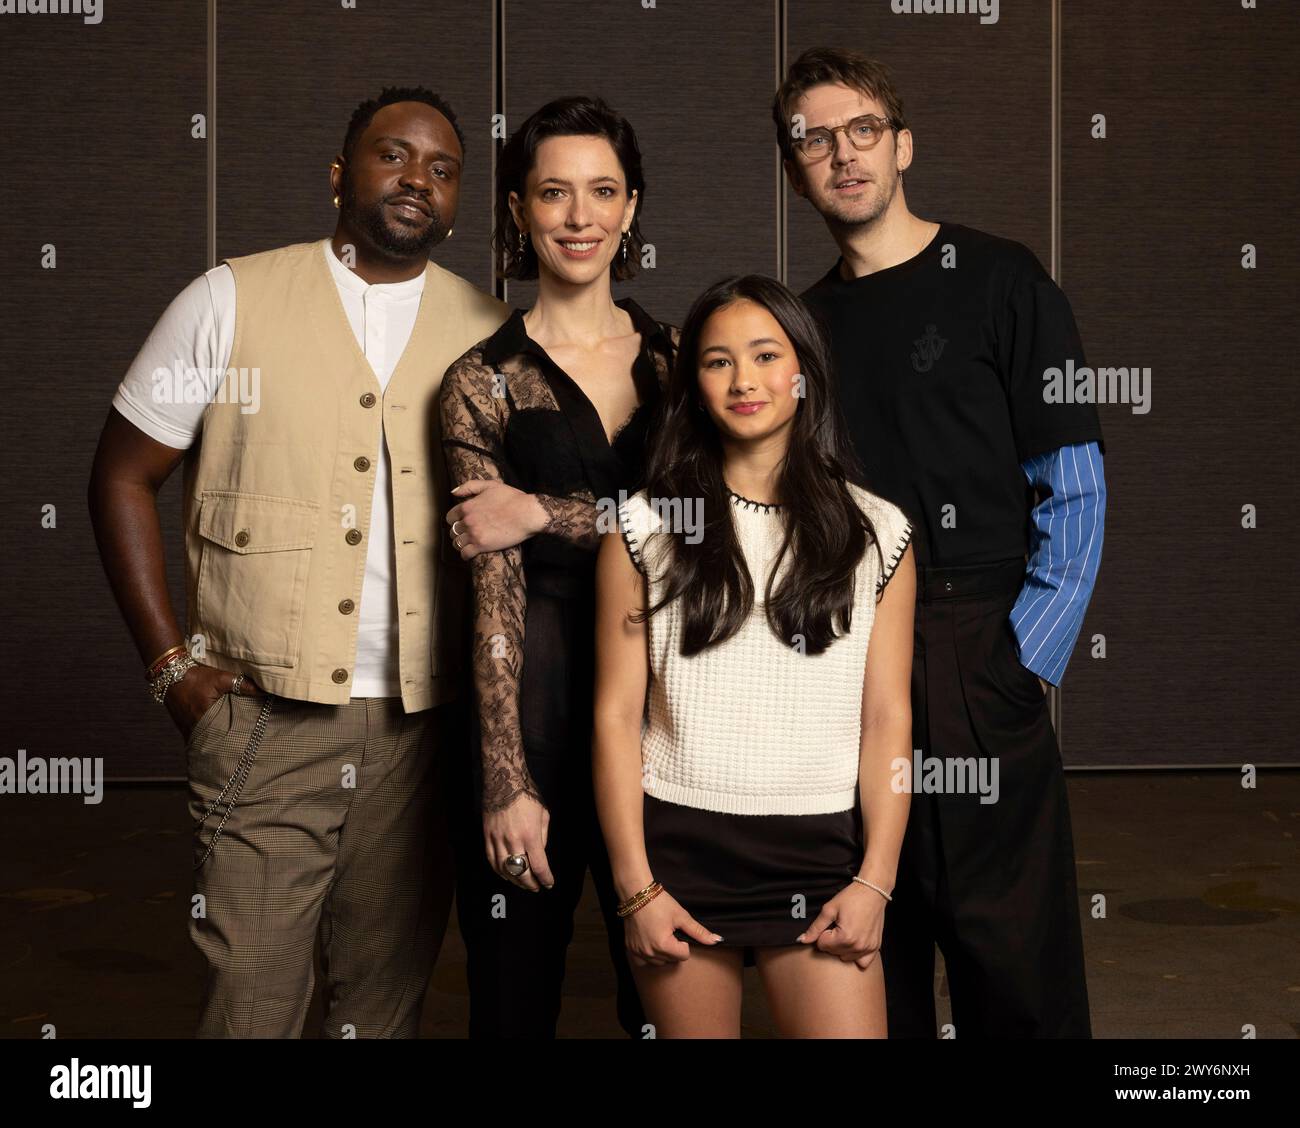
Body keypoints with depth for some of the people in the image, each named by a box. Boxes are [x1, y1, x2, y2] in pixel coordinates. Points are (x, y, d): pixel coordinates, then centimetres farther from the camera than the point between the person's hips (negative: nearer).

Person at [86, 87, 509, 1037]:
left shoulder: (490, 333, 7)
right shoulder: (231, 301, 2)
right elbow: (123, 477, 4)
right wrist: (172, 664, -3)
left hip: (424, 725, 2)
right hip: (264, 716, -2)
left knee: (390, 997, 12)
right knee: (252, 997, 0)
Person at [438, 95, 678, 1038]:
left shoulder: (674, 357, 9)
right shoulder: (484, 382, -1)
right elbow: (493, 593, -7)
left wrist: (547, 514, -13)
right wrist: (507, 782, -12)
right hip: (537, 696, -2)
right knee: (518, 978, 9)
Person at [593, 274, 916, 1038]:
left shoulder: (875, 533, 5)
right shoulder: (647, 528, 3)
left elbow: (888, 718, 3)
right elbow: (616, 715, 0)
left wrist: (875, 880, -5)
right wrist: (636, 886, -5)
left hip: (818, 853, 0)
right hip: (679, 850, 0)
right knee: (692, 1027, 9)